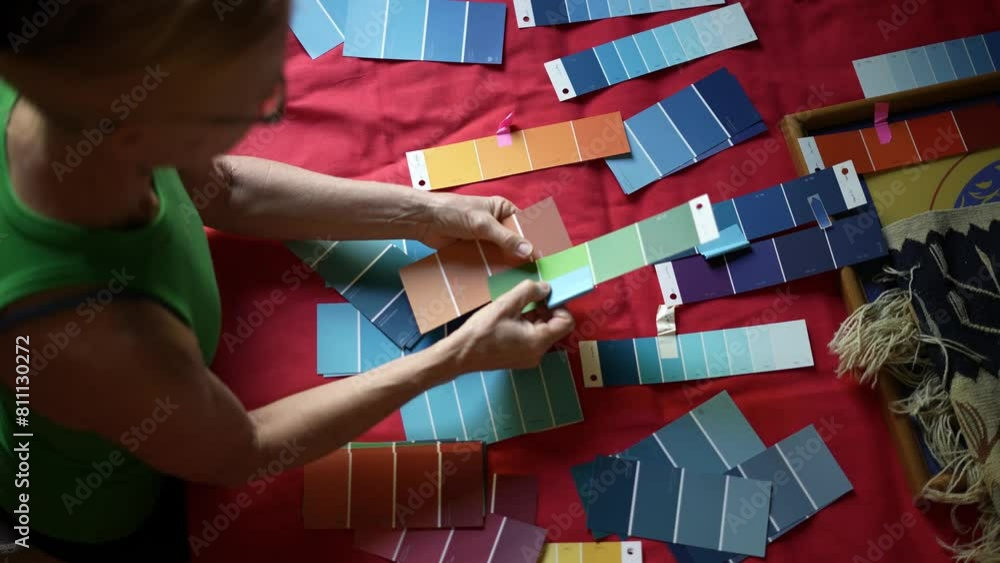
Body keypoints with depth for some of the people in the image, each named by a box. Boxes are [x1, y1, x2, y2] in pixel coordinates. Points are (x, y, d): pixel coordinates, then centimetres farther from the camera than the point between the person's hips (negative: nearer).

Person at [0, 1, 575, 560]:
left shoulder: (59, 78, -29)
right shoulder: (95, 337, -48)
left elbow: (224, 186, -9)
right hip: (101, 509, -4)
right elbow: (240, 453, -26)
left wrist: (426, 213, -12)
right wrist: (458, 357, -24)